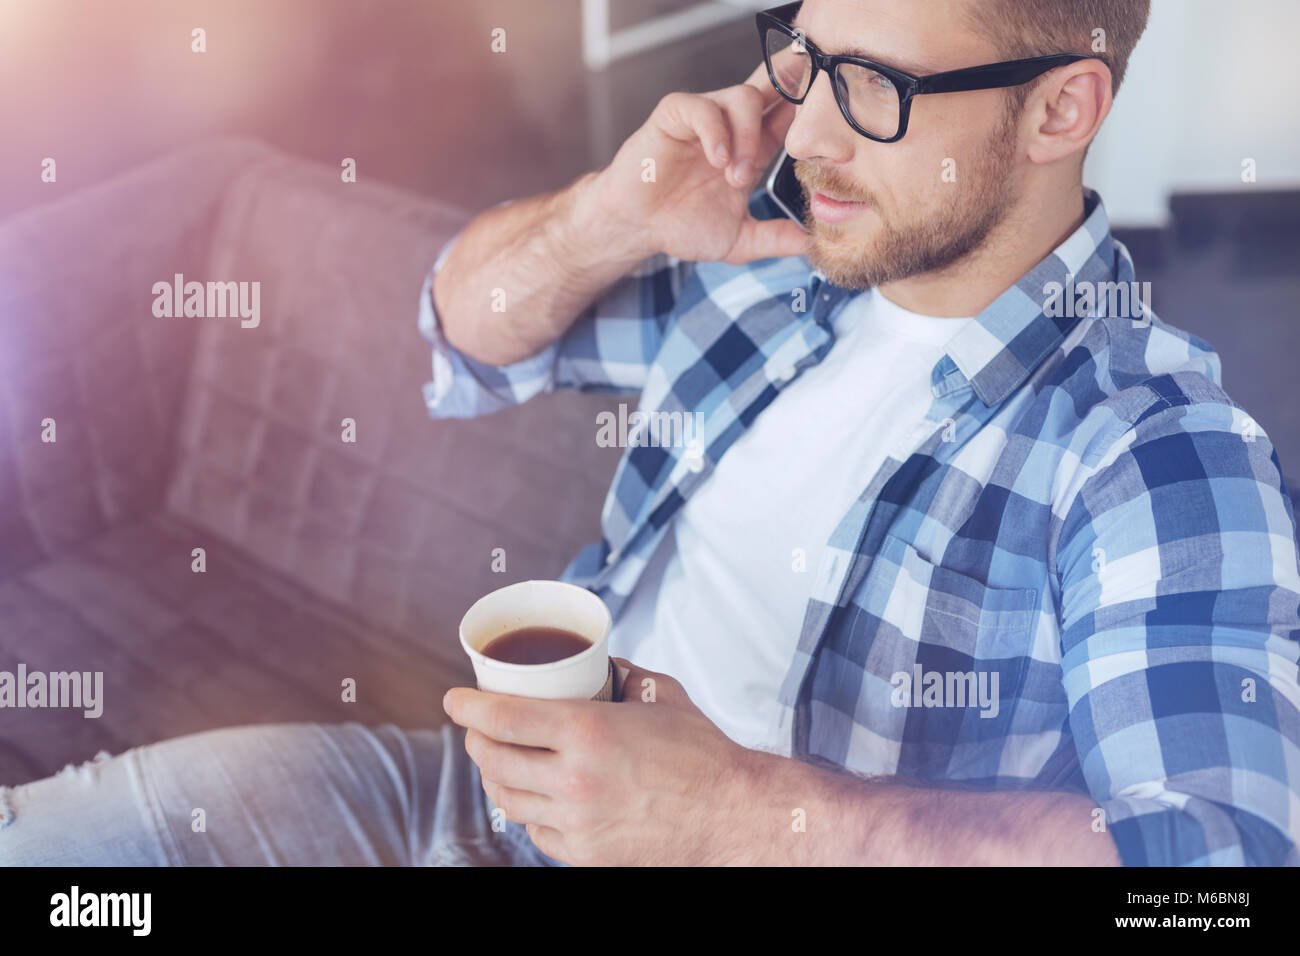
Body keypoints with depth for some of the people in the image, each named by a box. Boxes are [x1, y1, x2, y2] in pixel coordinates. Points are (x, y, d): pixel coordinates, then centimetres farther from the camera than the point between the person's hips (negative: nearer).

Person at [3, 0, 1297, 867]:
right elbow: (473, 331, 16)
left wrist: (743, 809, -33)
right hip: (517, 796, 6)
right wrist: (616, 215, -7)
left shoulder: (1160, 456, -15)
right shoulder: (777, 272, 4)